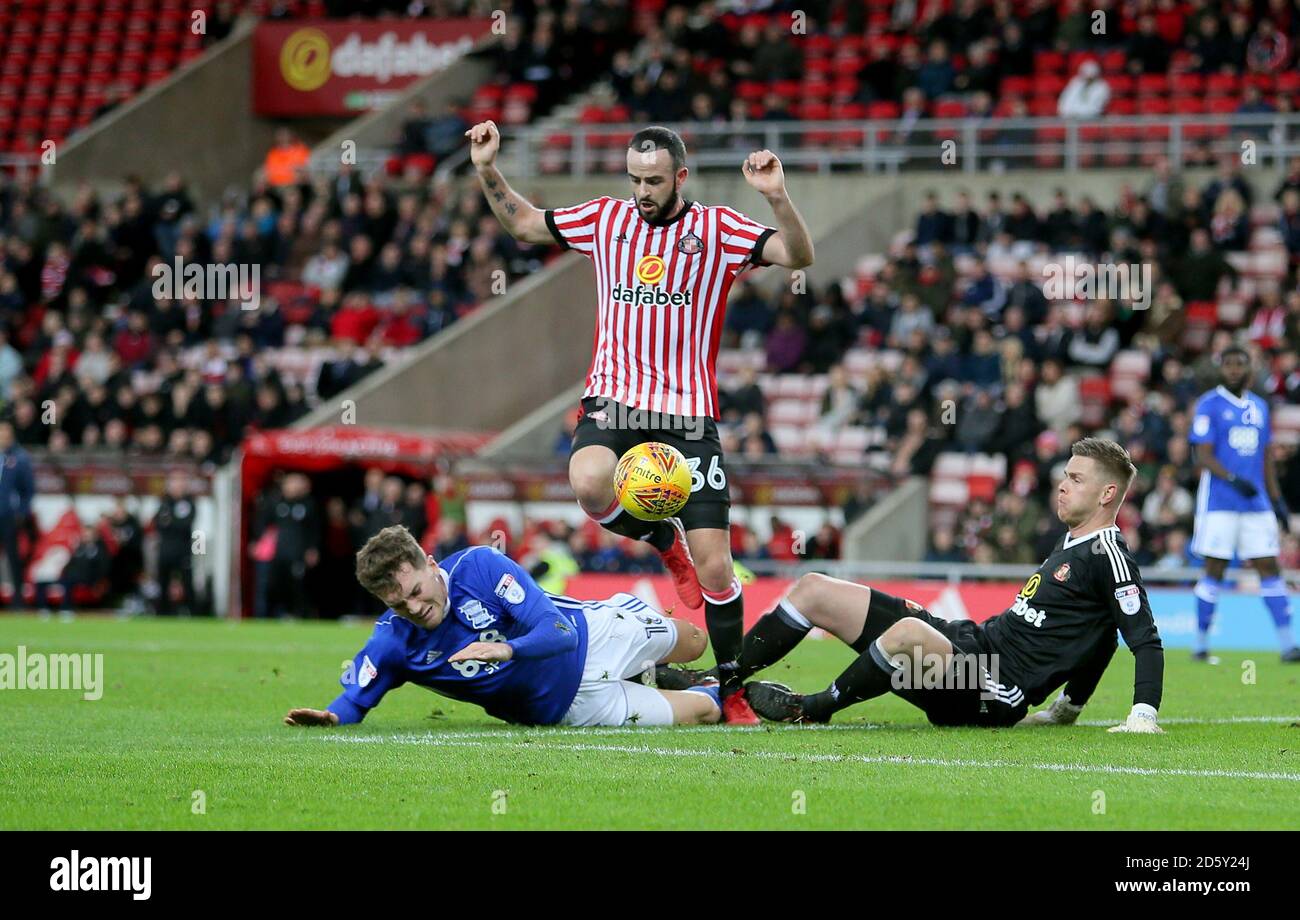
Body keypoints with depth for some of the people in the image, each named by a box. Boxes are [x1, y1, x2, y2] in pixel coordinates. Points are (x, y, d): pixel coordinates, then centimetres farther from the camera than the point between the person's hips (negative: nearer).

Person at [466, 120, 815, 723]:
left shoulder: (715, 228, 2)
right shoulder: (606, 219, 11)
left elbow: (798, 256, -9)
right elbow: (522, 223, 23)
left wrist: (777, 197, -25)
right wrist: (487, 169, 10)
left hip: (688, 413, -2)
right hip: (614, 400, 2)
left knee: (714, 568, -7)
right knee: (589, 484, -32)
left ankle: (732, 691, 10)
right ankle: (662, 540, 1)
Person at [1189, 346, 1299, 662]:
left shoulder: (1259, 407, 15)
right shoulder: (1209, 405, -3)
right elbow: (1204, 457, -10)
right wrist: (1233, 479, -24)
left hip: (1256, 503, 5)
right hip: (1219, 503, -5)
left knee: (1269, 568, -1)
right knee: (1214, 570, -3)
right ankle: (1201, 644, 6)